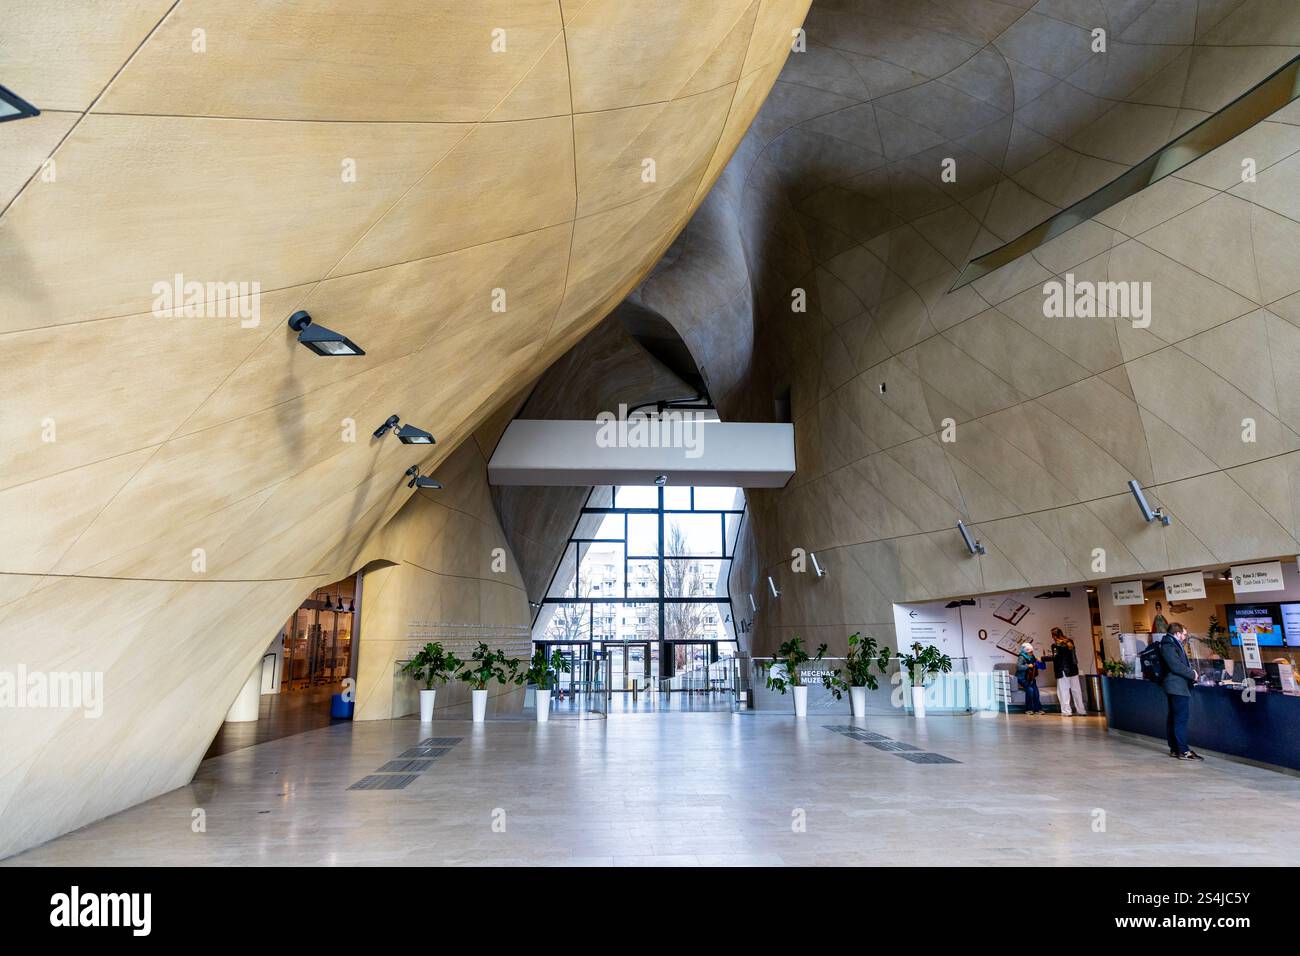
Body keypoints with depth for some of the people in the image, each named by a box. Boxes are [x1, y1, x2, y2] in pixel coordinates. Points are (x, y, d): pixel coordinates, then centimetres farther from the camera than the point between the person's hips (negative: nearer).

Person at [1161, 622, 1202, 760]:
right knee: (1181, 718, -10)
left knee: (1173, 718, 12)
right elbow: (1176, 666, -20)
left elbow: (1183, 663, 26)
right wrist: (1192, 674, -8)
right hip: (1178, 687, -11)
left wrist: (1190, 672, 7)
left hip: (1177, 687, 11)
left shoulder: (1174, 645, 19)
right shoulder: (1168, 646, -15)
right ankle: (1183, 751, -9)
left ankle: (1174, 749, 17)